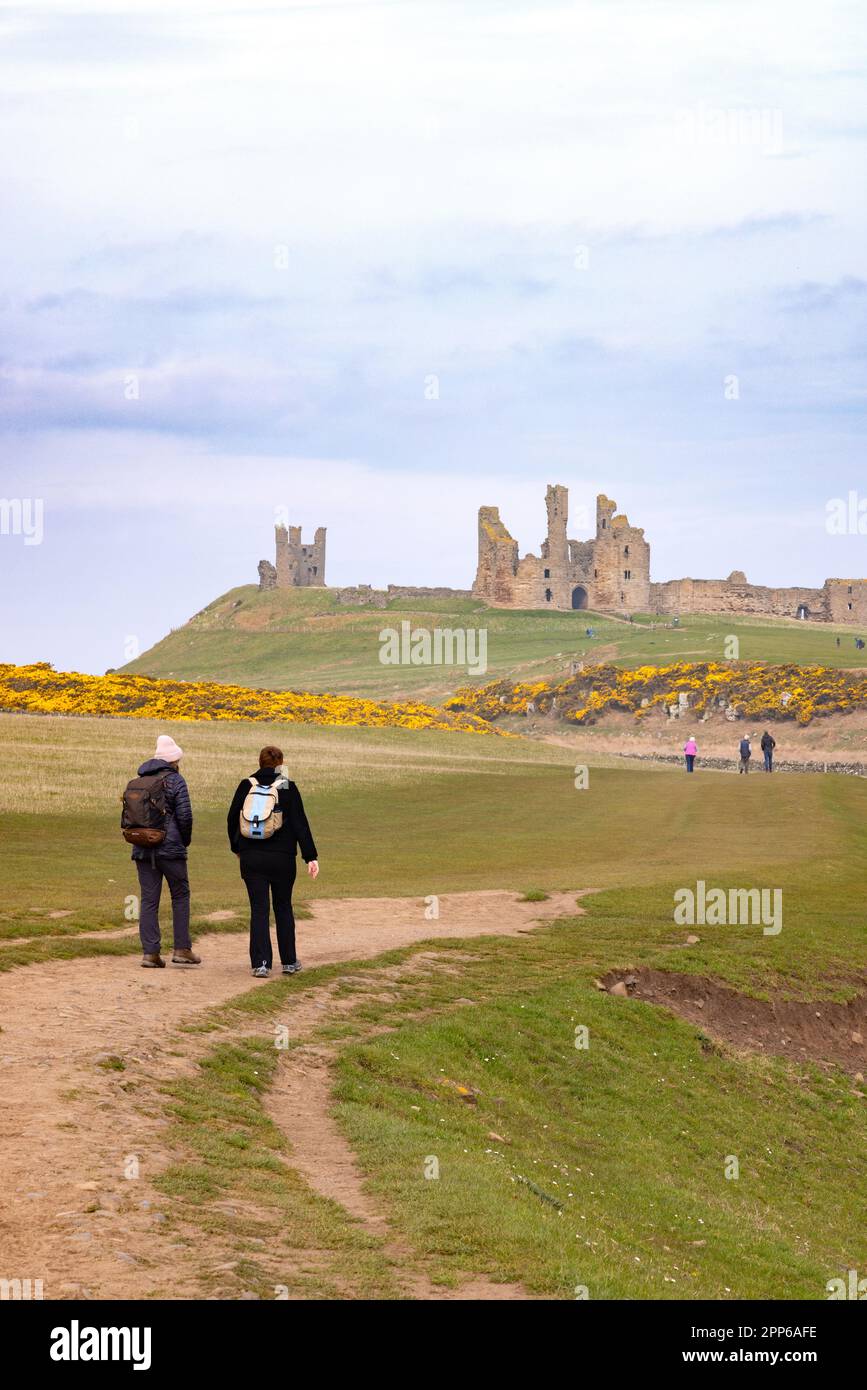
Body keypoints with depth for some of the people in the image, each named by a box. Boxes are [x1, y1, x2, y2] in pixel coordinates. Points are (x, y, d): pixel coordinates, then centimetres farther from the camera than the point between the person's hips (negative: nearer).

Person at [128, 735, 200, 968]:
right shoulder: (175, 780, -6)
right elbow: (185, 816, -10)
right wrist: (185, 840, 5)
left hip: (142, 850, 5)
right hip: (170, 848, -5)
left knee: (148, 900, 5)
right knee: (180, 896, 8)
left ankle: (150, 952, 0)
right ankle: (182, 949, 5)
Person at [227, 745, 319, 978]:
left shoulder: (246, 786, 0)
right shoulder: (288, 788, -5)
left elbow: (232, 819, 8)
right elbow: (300, 825, -8)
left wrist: (237, 847, 24)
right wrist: (310, 857, -6)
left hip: (251, 859, 1)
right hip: (282, 858, -1)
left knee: (259, 909, 3)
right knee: (283, 907, 13)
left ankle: (261, 963, -5)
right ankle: (289, 961, 18)